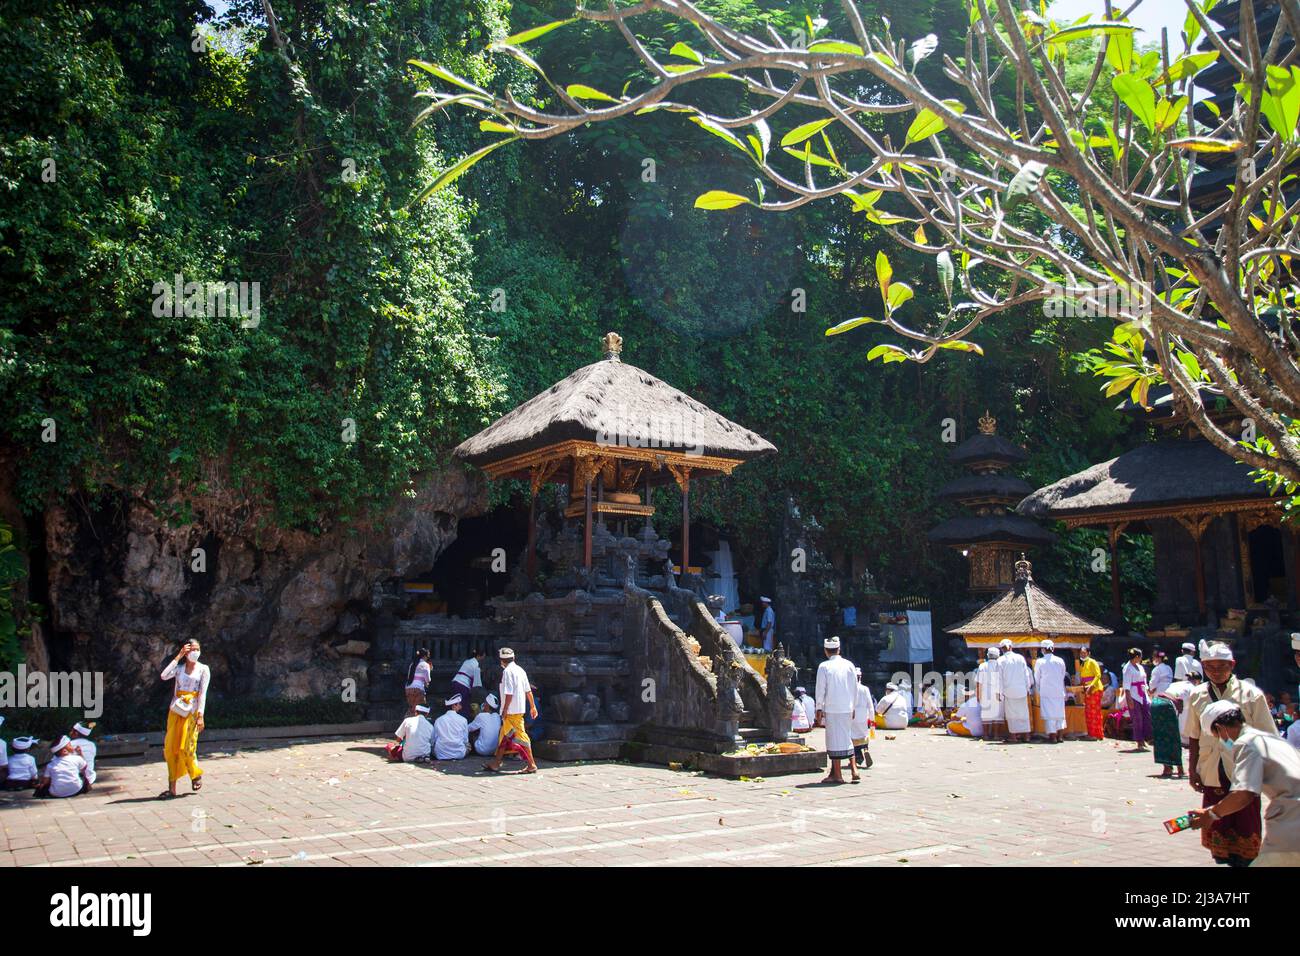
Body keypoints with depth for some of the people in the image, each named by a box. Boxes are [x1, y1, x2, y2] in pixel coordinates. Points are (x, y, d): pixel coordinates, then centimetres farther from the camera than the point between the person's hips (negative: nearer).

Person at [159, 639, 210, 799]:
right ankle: (172, 788, 5)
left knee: (185, 748, -9)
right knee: (170, 749, 0)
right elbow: (164, 676, -11)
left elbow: (203, 693, -3)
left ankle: (196, 774, 19)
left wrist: (200, 715, -11)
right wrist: (178, 656, -8)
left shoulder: (203, 669, 3)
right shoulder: (179, 668, 10)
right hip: (175, 711, 3)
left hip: (191, 712, -3)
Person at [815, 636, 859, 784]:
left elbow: (820, 689, -7)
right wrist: (853, 706, 18)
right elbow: (855, 688, 9)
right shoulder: (849, 665, 4)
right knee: (847, 737, 16)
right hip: (847, 708, 4)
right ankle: (854, 769, 11)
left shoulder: (824, 666, -8)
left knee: (834, 740, 1)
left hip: (832, 709, -4)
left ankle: (837, 775, 4)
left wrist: (819, 708, 2)